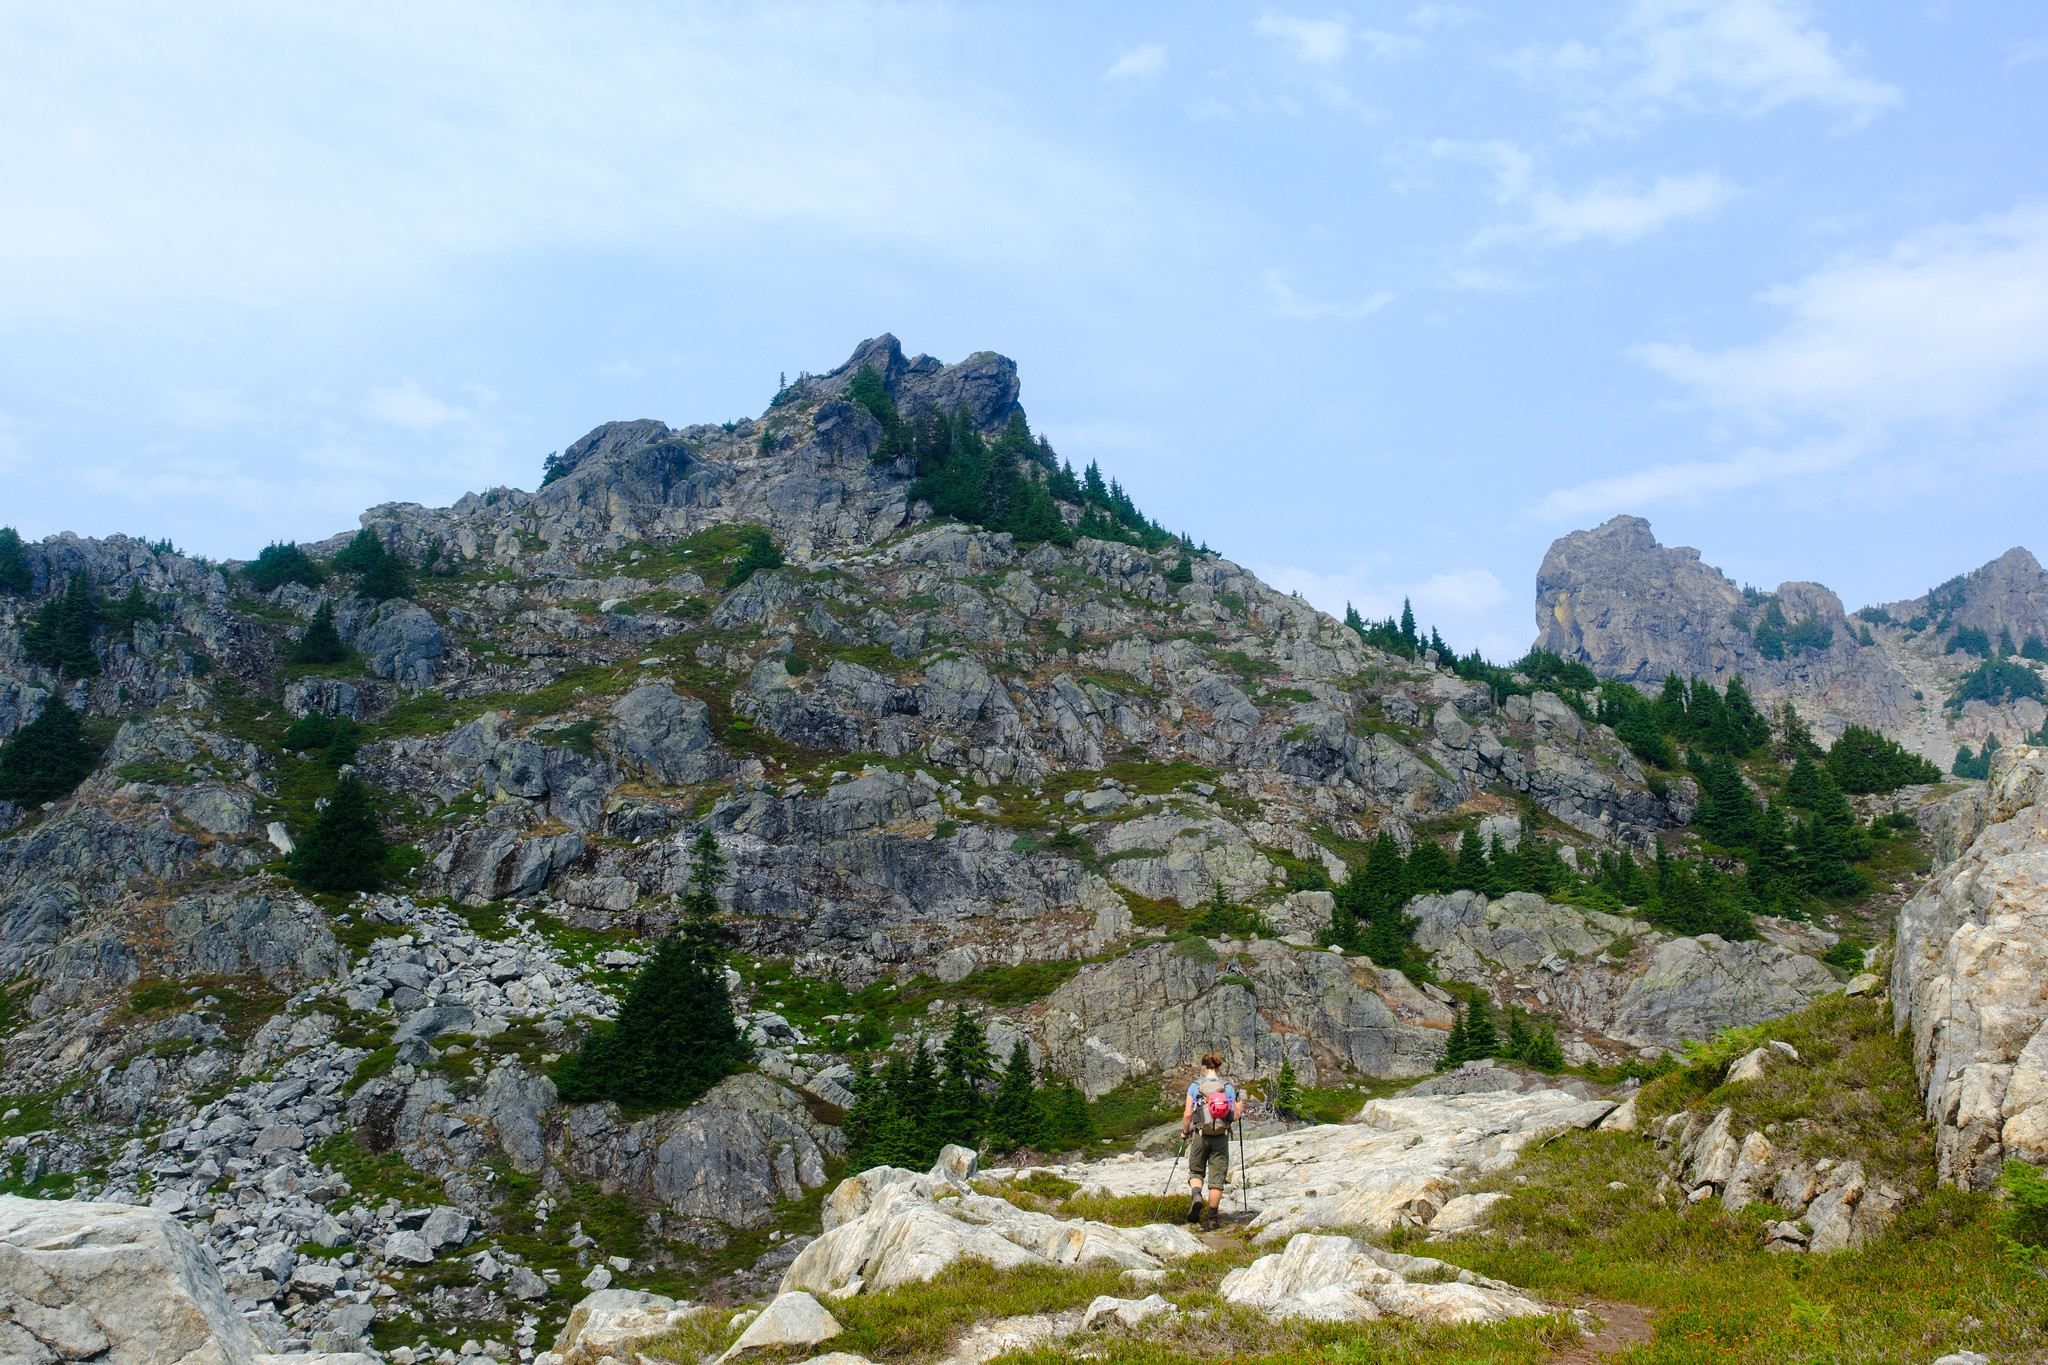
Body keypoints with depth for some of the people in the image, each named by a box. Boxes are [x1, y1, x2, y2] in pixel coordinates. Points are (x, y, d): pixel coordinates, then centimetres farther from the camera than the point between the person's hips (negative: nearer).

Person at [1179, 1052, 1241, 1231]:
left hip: (1199, 1135, 0)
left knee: (1196, 1172, 16)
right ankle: (1211, 1219, 5)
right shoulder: (1228, 1087, 1)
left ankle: (1196, 1196, -14)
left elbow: (1187, 1114, -5)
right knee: (1217, 1178, 6)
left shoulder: (1195, 1086, -1)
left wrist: (1185, 1131, 11)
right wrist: (1239, 1109, 21)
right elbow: (1234, 1117, -1)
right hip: (1221, 1137, 1)